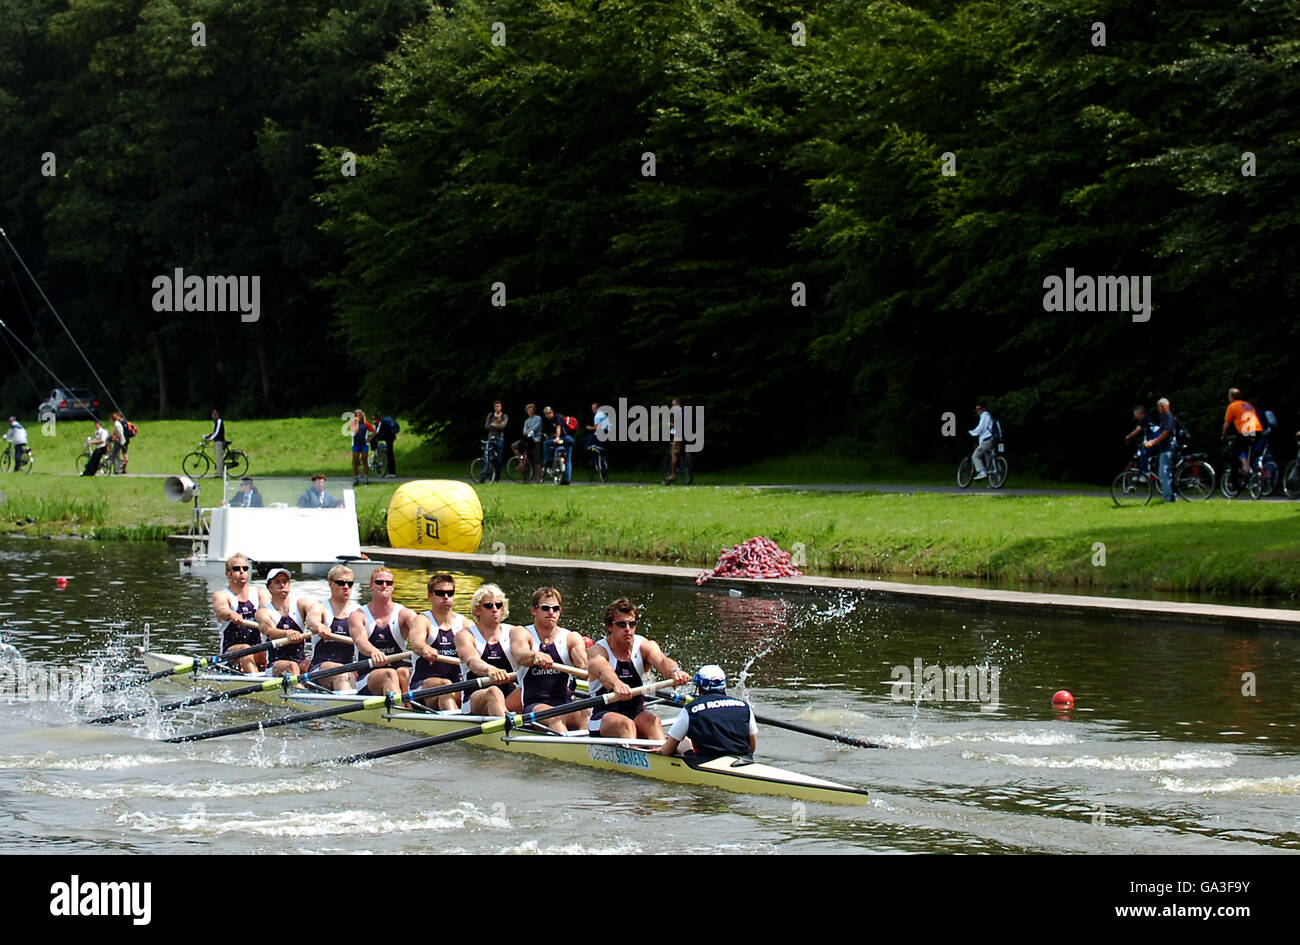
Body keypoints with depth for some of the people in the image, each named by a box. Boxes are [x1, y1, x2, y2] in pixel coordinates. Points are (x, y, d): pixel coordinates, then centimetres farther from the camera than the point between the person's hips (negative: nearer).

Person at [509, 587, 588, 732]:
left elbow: (583, 665, -8)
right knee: (554, 716, -37)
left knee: (582, 712, -33)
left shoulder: (571, 638, 12)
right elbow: (520, 656, -19)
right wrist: (536, 656, -44)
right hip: (533, 707, -2)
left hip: (566, 707, 2)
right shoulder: (520, 633, 6)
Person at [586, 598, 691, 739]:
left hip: (637, 713, 2)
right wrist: (617, 684, -56)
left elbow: (661, 661, -20)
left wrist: (675, 671, -46)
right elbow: (603, 670, -31)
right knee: (625, 724, -33)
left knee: (653, 721, -29)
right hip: (604, 716, -2)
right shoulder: (596, 651, -7)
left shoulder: (645, 646, 2)